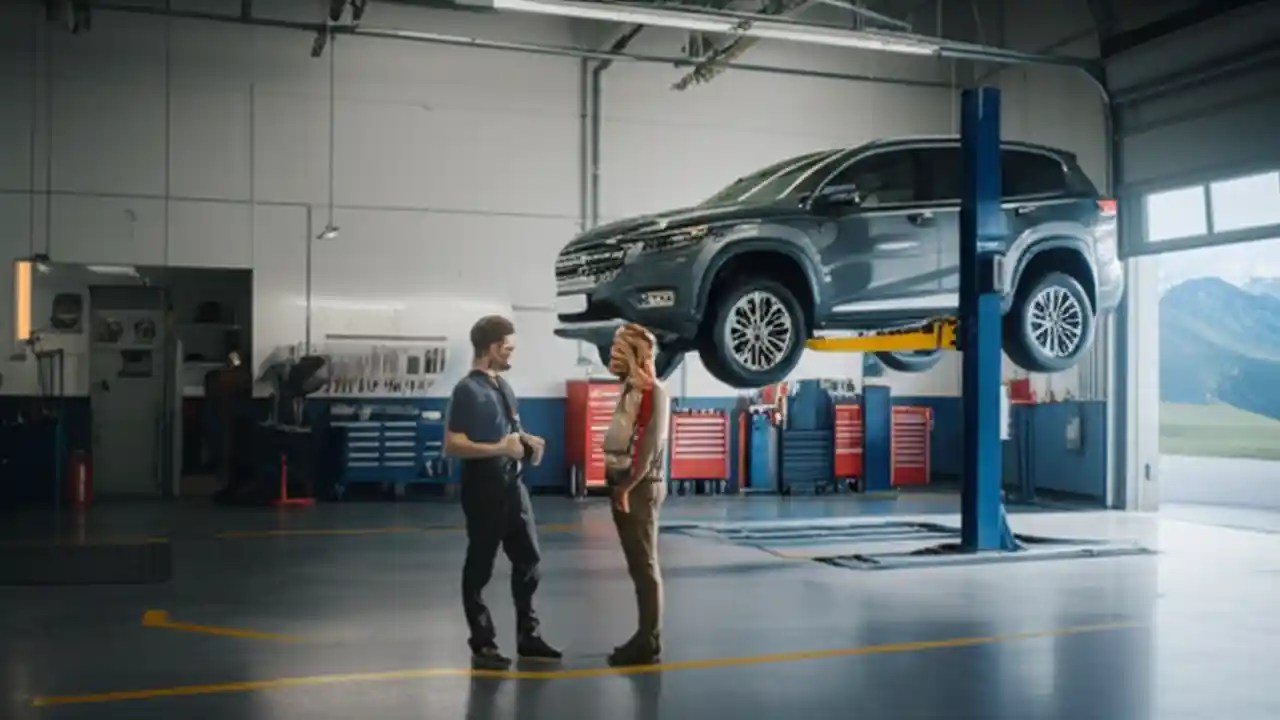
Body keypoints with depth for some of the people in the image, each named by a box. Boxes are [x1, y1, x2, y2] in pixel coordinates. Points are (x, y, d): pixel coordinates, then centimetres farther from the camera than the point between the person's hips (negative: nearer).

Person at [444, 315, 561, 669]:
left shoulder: (503, 386, 11)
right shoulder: (468, 390, -14)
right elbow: (453, 445, -20)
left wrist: (527, 441, 3)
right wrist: (500, 448, -27)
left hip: (513, 484, 9)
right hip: (484, 489, -9)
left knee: (528, 559, 14)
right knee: (480, 567, 3)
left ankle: (527, 636, 26)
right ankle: (482, 644, 14)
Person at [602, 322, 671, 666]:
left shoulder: (652, 391, -13)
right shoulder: (630, 389, 15)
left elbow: (649, 445, -20)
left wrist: (628, 488, -18)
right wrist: (618, 485, 10)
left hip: (639, 488, -9)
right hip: (625, 486, 9)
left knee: (645, 566, -3)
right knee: (638, 566, 13)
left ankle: (649, 644, 2)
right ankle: (645, 637, 21)